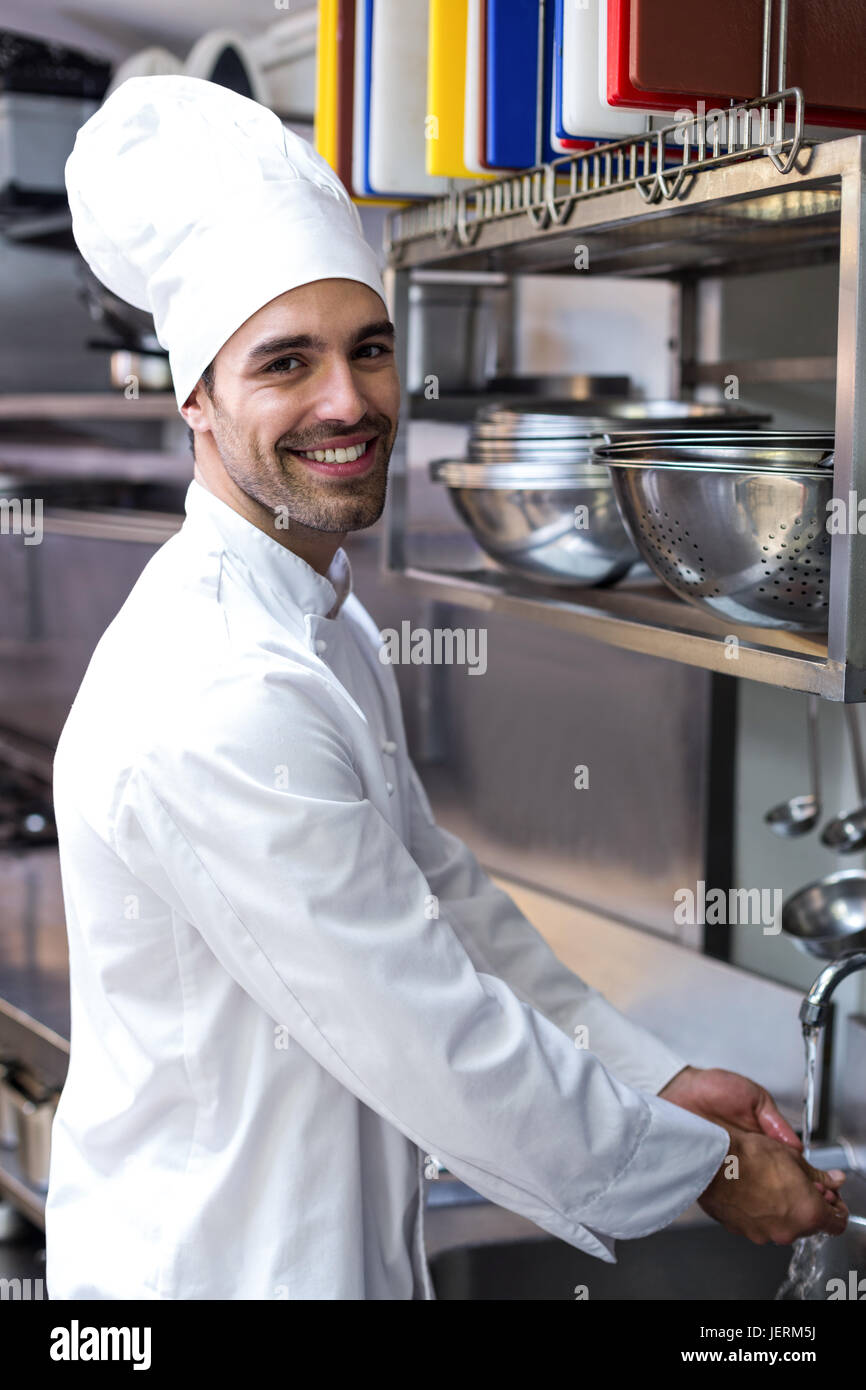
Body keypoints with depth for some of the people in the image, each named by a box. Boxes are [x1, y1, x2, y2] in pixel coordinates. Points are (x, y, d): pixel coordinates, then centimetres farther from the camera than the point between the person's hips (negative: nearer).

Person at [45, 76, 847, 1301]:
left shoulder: (326, 622, 4)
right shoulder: (217, 701, -29)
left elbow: (437, 888, 9)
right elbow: (430, 1039, -25)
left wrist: (654, 1078, 4)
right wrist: (697, 1167, -13)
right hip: (211, 1266, -9)